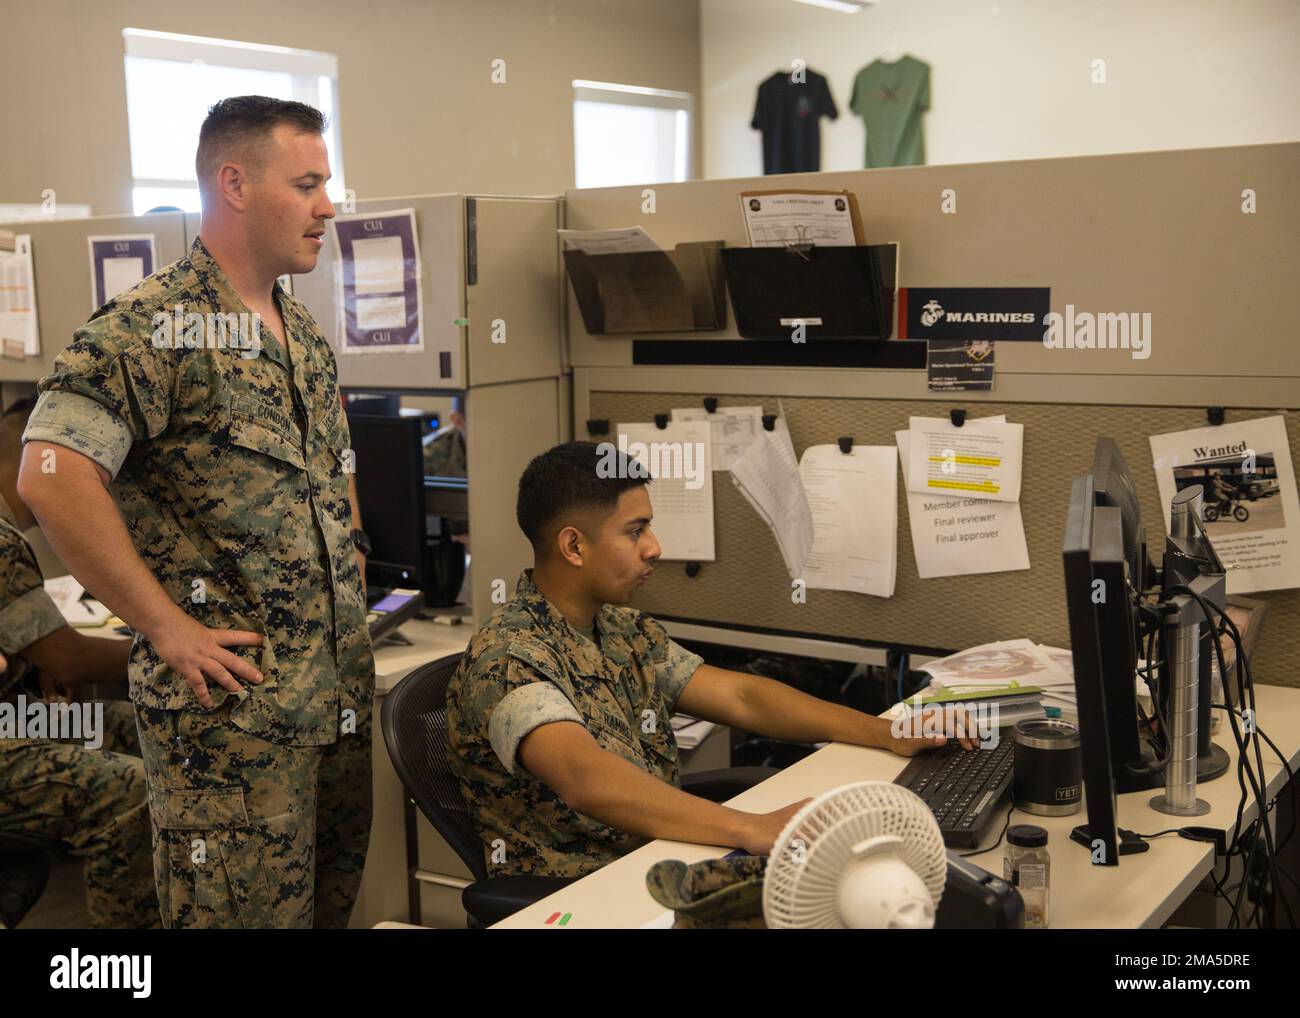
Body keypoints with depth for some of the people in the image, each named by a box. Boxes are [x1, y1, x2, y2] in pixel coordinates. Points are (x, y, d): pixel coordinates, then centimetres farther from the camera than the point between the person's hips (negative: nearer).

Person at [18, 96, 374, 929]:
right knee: (248, 912, 4)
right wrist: (168, 627, -20)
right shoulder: (152, 327, -13)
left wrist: (348, 595, 13)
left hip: (344, 694, 8)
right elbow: (53, 477, -23)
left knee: (336, 899, 17)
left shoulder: (308, 337, 13)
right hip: (232, 705, -8)